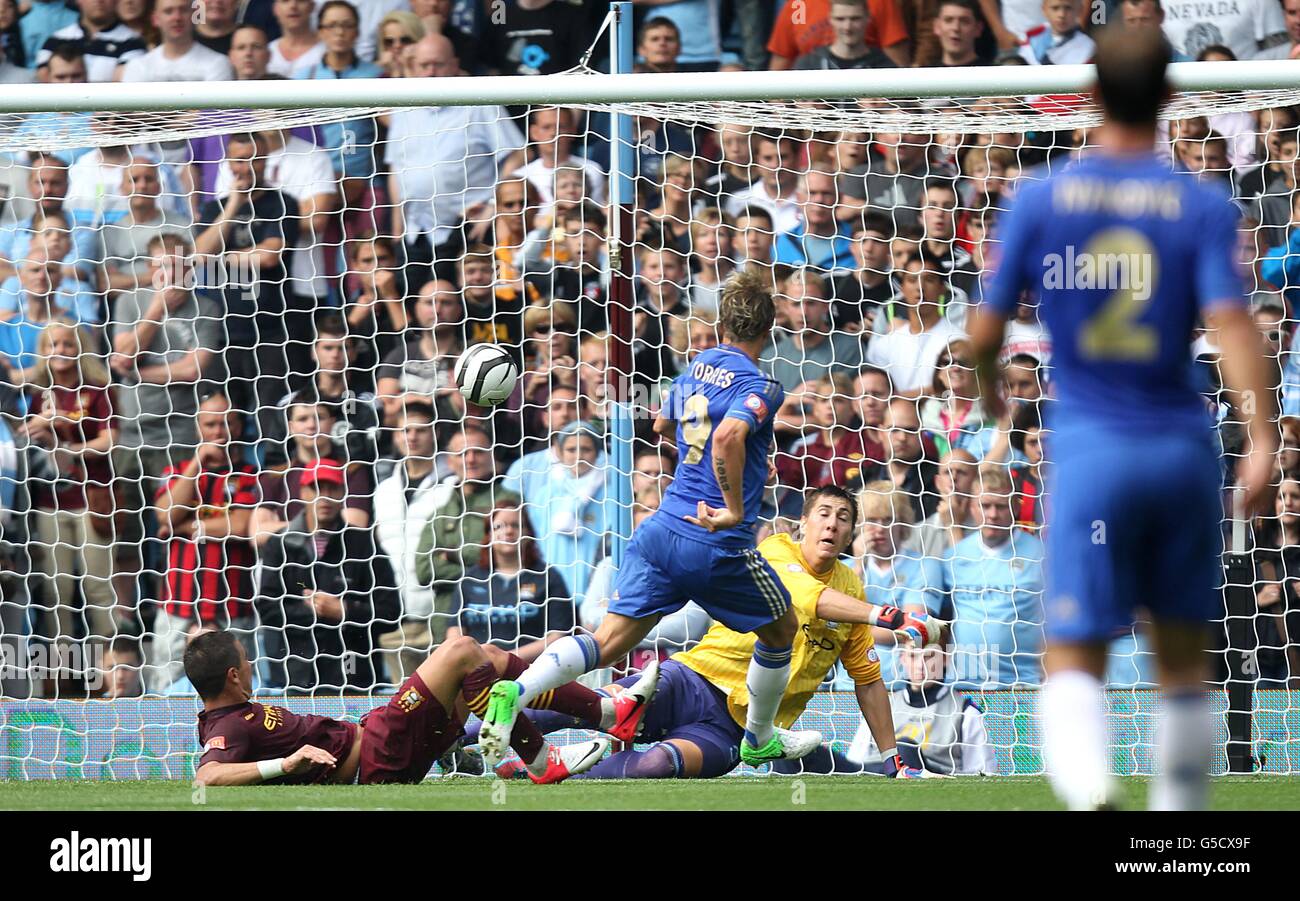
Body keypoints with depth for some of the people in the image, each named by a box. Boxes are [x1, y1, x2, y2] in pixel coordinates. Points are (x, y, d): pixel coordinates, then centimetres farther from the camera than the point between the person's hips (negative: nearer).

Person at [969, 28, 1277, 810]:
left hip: (1090, 451, -1)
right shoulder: (1205, 208, -2)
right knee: (1184, 661, 17)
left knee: (1075, 660, -4)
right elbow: (1231, 321, -15)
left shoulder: (1040, 200, -1)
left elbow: (987, 330, 2)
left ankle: (1089, 786, -33)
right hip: (1182, 446, 1)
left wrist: (989, 390, 24)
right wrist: (1262, 439, -20)